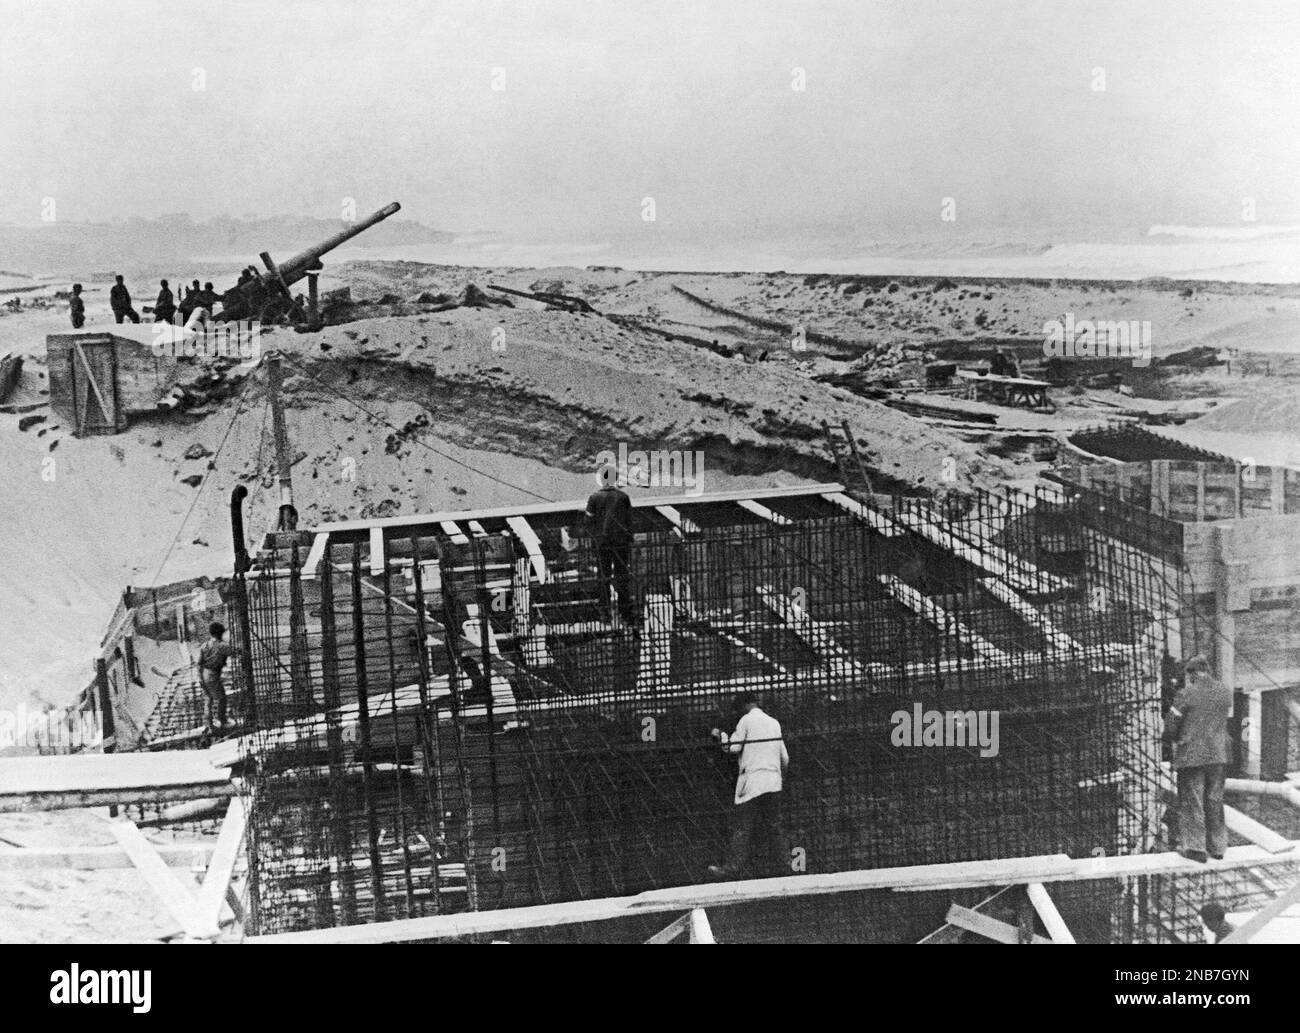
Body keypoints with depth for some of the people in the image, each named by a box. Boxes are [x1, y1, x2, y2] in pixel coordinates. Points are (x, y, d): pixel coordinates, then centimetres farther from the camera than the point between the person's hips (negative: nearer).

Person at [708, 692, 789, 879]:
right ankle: (778, 863, 7)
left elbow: (733, 747, -6)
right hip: (773, 782, 6)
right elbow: (785, 757, 20)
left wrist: (720, 735, 11)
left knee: (743, 826, -7)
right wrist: (782, 777, 36)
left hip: (752, 780, -6)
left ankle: (734, 867, -12)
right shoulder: (774, 723, 17)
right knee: (772, 825, 9)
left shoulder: (747, 720, -2)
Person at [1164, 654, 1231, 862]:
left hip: (1191, 755, -5)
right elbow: (1227, 719, 12)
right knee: (1215, 800, 15)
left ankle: (1195, 846, 4)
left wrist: (1174, 739, 12)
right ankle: (1217, 846, 22)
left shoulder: (1187, 695, -14)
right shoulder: (1225, 692, 2)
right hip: (1217, 754, 5)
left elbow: (1170, 726, -8)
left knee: (1191, 800, 4)